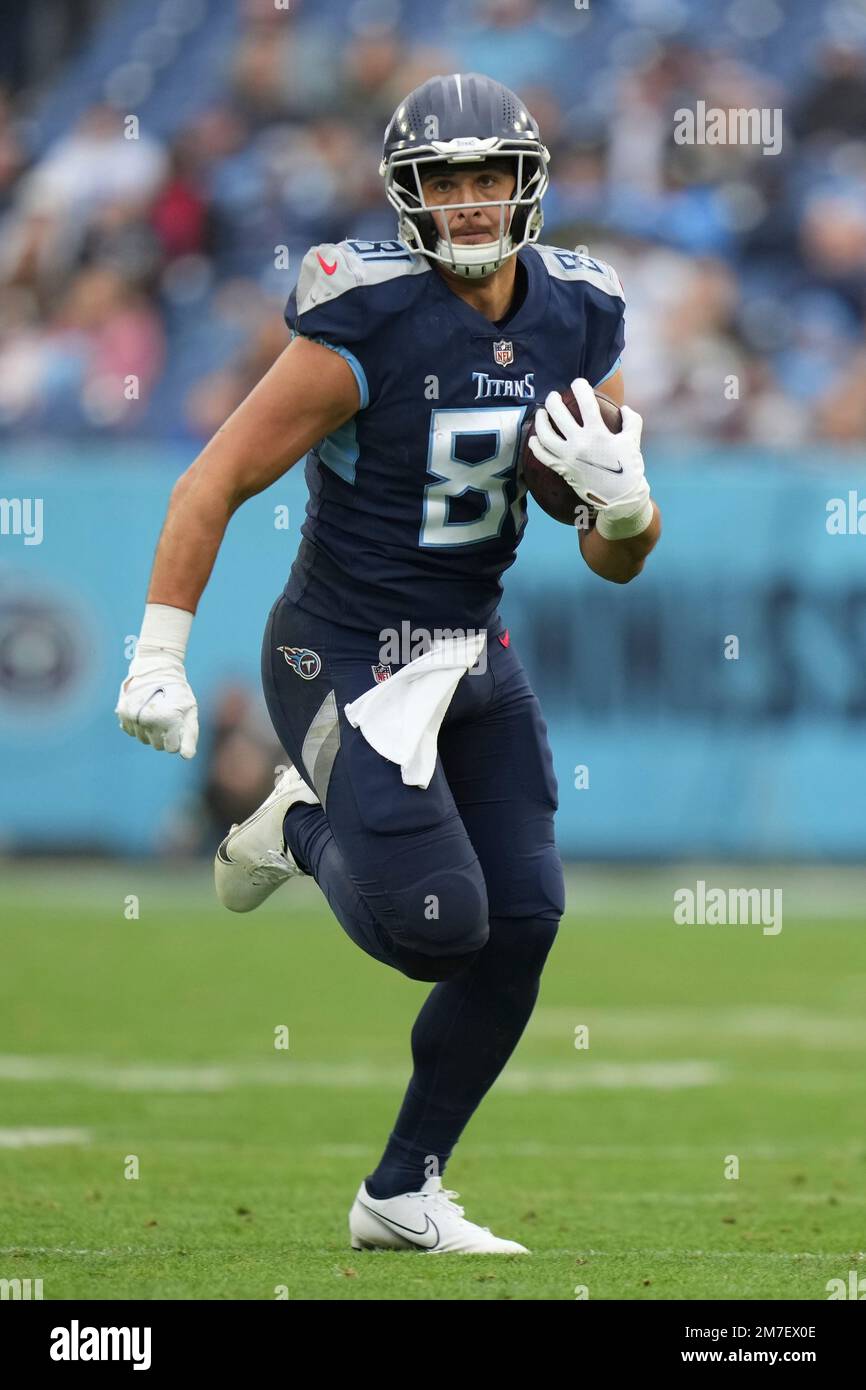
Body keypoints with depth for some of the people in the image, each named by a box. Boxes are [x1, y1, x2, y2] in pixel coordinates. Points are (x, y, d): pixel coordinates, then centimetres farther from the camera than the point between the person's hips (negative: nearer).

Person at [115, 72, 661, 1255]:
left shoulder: (574, 325, 1)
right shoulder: (369, 328, -19)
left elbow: (620, 562, 5)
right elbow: (215, 484, -15)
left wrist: (622, 498, -18)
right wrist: (160, 658, -18)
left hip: (471, 656, 7)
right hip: (345, 660, -7)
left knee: (523, 927, 2)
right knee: (438, 926, -16)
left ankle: (404, 1198, 18)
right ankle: (305, 825, 18)